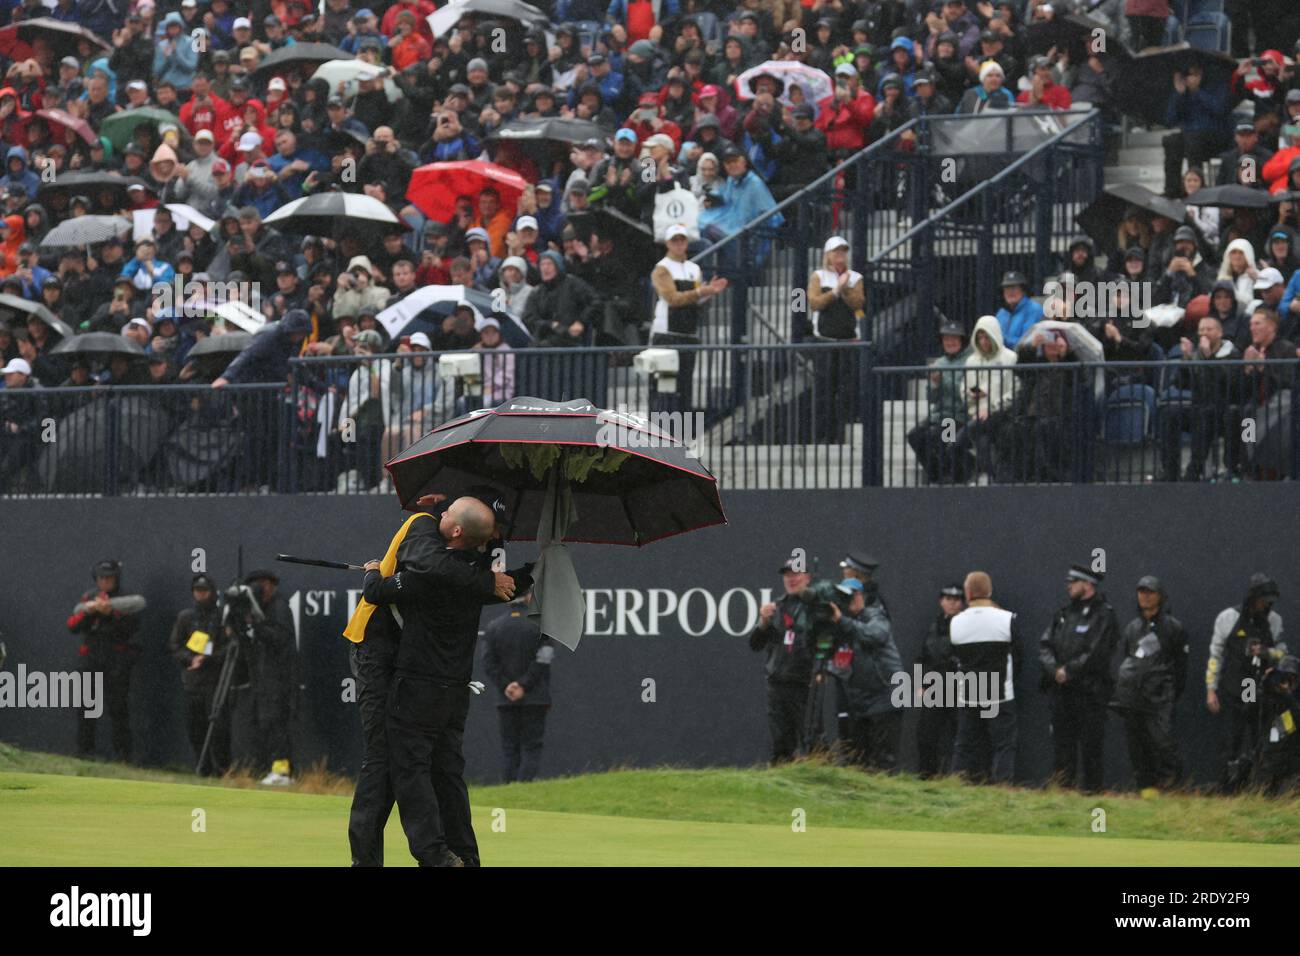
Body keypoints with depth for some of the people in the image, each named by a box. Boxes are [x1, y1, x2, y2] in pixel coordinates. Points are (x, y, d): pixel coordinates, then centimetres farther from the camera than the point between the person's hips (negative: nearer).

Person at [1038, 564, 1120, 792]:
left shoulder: (1103, 616, -6)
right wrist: (1055, 670, -8)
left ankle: (1091, 788, 2)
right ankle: (1062, 788, 11)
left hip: (1089, 692, -7)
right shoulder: (1064, 614, 15)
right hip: (1062, 692, 7)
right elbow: (1045, 645, 9)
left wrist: (1068, 672, -12)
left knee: (1091, 745, -3)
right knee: (1062, 742, 7)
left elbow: (1095, 655, -15)